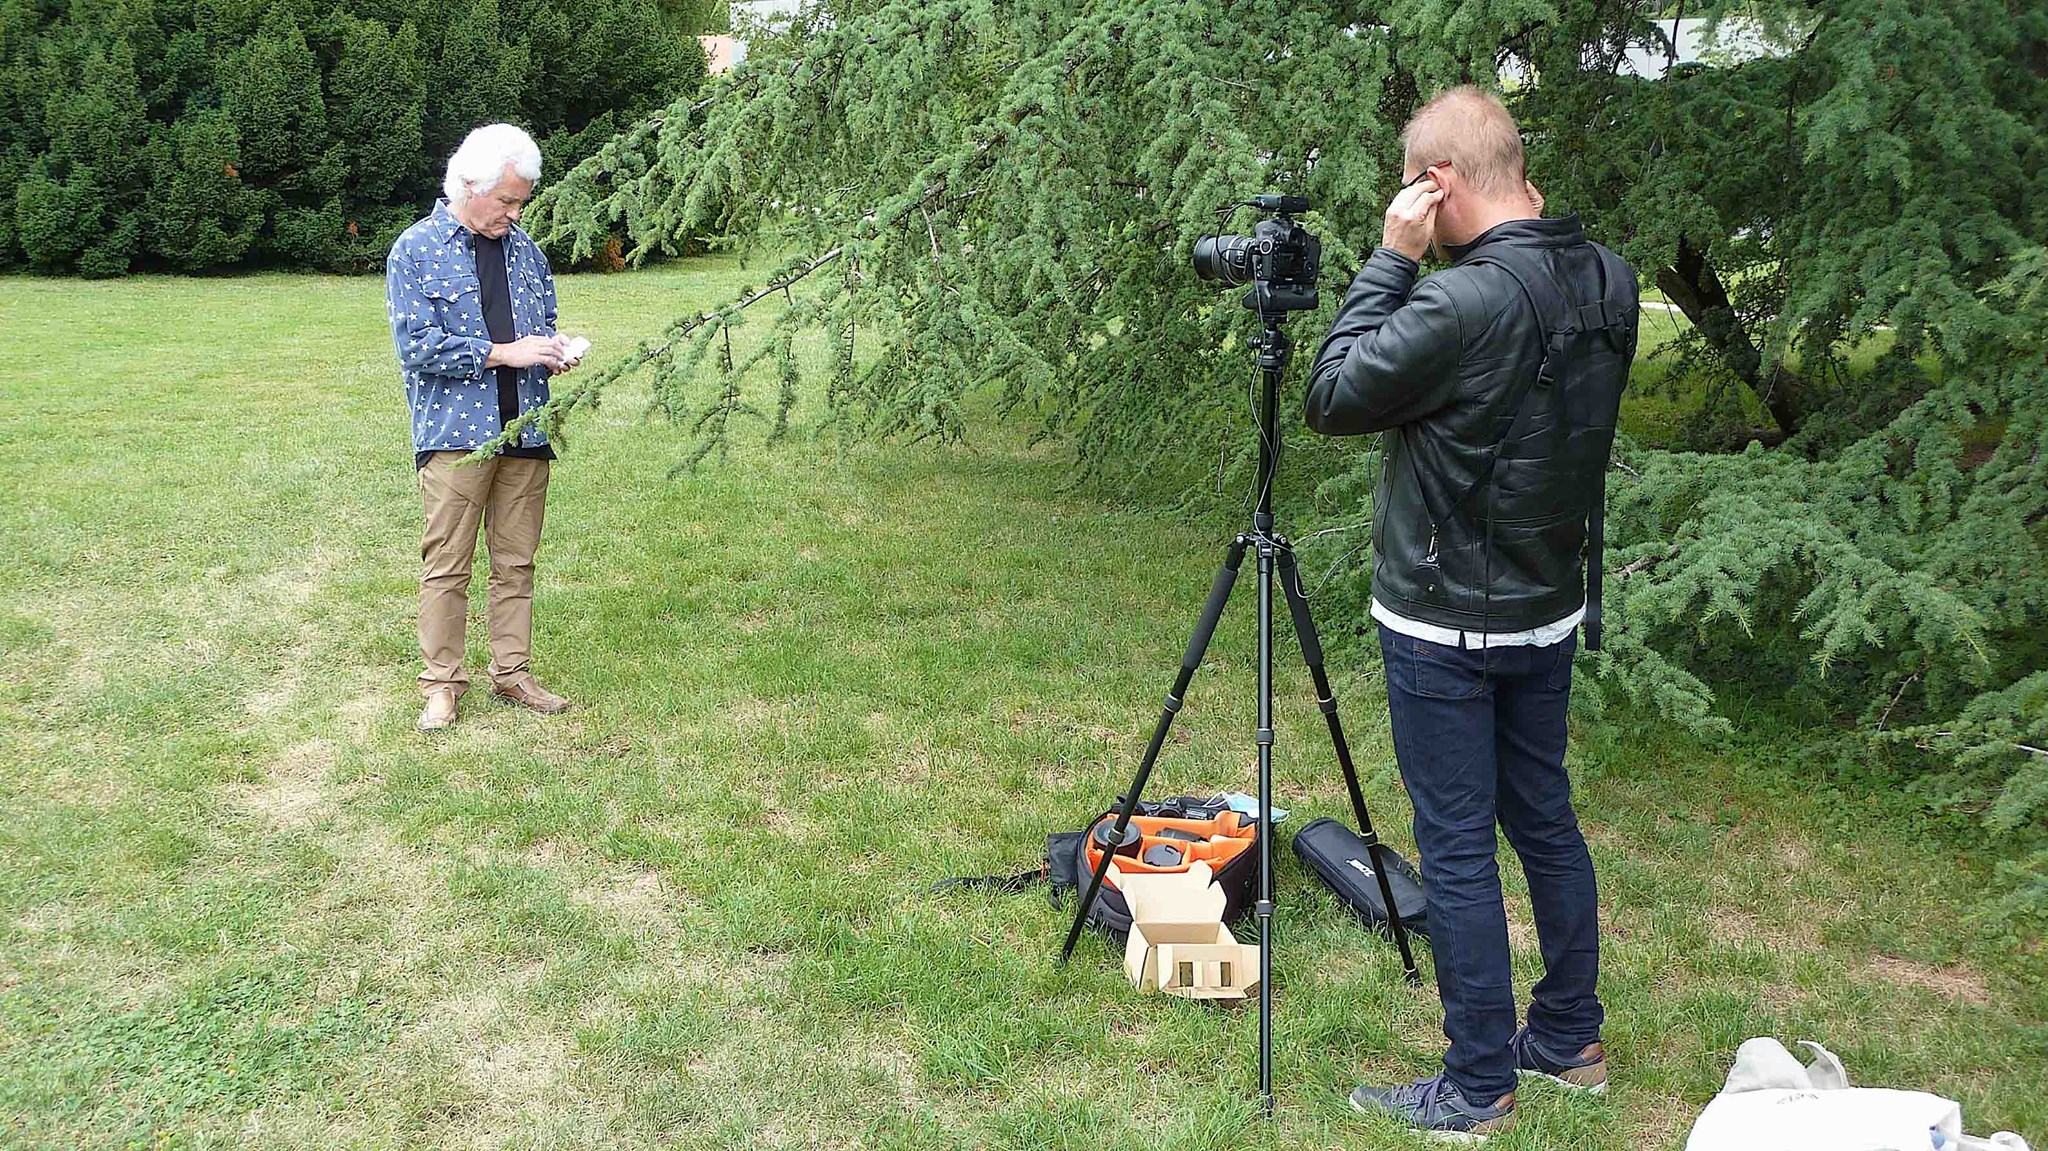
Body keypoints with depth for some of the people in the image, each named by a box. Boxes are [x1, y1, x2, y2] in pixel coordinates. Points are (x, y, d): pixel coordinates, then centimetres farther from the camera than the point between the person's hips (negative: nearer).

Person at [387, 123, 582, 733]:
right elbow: (418, 344, -11)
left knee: (516, 562, 10)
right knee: (447, 564, -1)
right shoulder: (416, 250, -3)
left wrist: (552, 352, 1)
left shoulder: (524, 249, 13)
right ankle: (441, 683, 8)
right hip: (455, 432, -5)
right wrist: (503, 353, -15)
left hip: (525, 431, 5)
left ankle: (512, 672, 19)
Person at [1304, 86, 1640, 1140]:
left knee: (1457, 847, 2)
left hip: (1446, 627, -8)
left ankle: (1478, 1088, 14)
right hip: (1548, 611, 8)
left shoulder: (1466, 303, -25)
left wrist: (1390, 259, -11)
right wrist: (1523, 238, 7)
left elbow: (1332, 397, -15)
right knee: (1545, 821, 19)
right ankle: (1570, 1039, 34)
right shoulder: (1608, 283, -1)